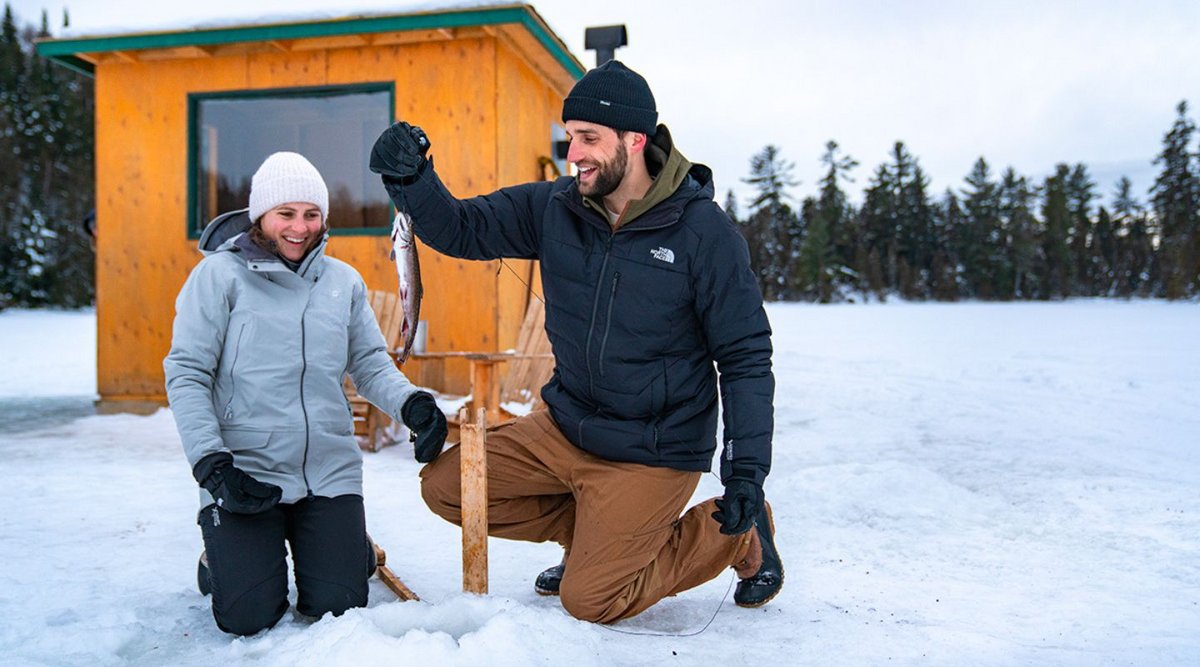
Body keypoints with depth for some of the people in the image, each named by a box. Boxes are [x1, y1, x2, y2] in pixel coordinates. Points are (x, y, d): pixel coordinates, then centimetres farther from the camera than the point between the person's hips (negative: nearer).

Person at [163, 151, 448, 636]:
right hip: (245, 472, -2)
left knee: (337, 610, -3)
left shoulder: (344, 282, 7)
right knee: (248, 617, -8)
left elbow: (370, 364, 8)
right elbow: (186, 374, -5)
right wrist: (211, 463, -14)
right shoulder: (220, 274, -4)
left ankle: (346, 544, 30)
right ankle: (224, 554, 24)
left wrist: (411, 404, -13)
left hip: (330, 473, 3)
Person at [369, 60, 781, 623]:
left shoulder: (703, 229, -17)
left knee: (589, 602, -5)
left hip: (652, 451, -5)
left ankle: (737, 535, 15)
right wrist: (410, 177, -23)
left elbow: (745, 356, -13)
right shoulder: (552, 208, -5)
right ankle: (596, 536, 17)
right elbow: (459, 229, -2)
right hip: (565, 426, 6)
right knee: (445, 487, 3)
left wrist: (747, 469, -19)